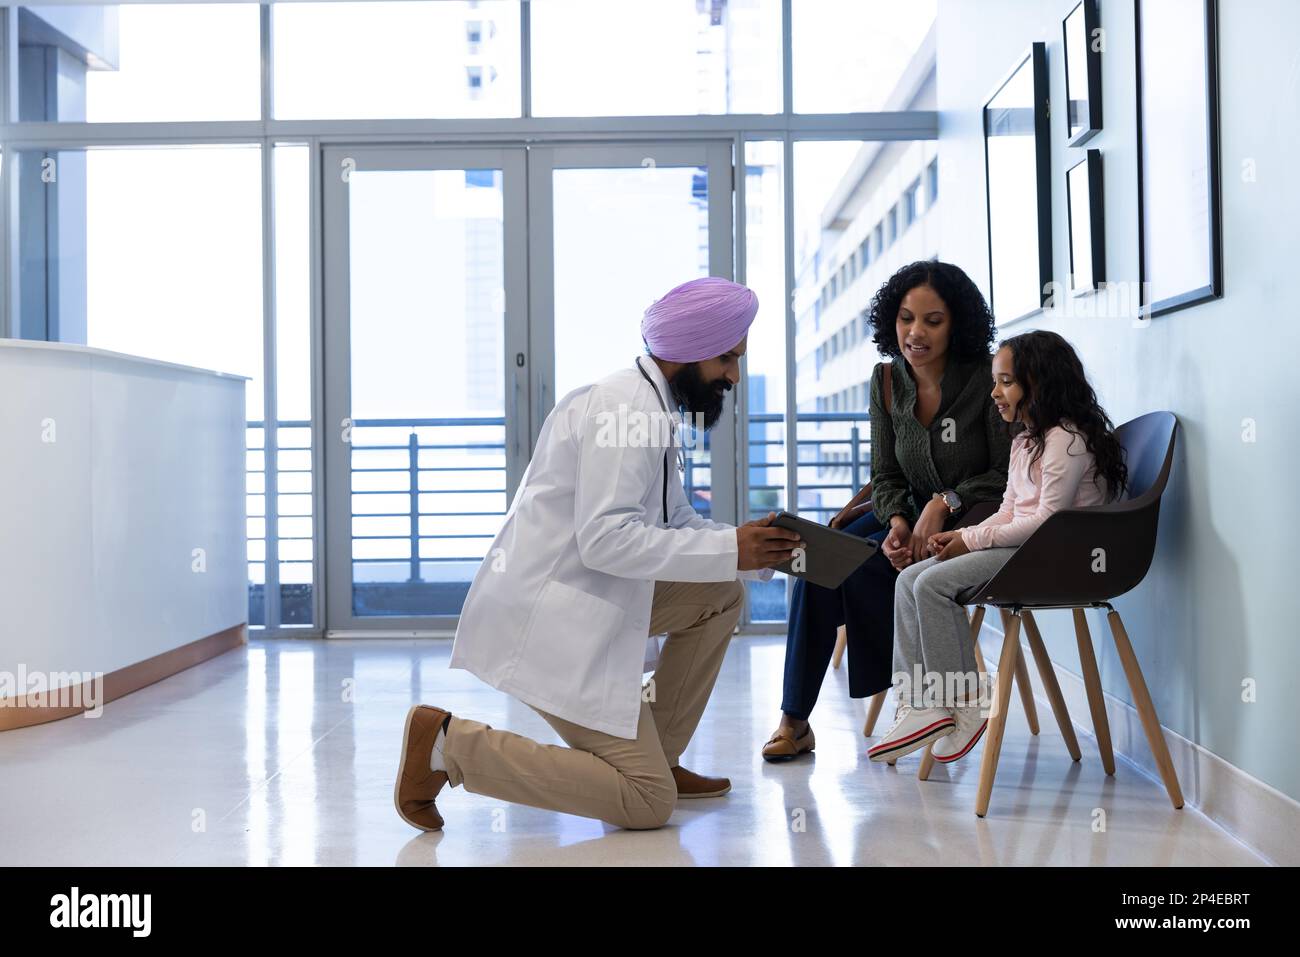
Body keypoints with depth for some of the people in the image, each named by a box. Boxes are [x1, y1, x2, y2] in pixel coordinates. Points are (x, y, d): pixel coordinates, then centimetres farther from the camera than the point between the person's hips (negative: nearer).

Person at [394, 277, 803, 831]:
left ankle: (657, 757, 17)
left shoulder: (648, 403, 14)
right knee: (649, 803, -8)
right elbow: (605, 539, -25)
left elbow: (677, 523, 18)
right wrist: (729, 550, -19)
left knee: (721, 595, 14)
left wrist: (756, 548, 1)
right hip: (546, 619, -10)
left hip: (581, 604, 10)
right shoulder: (627, 405, -17)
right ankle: (450, 744, -7)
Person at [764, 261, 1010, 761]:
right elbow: (885, 476, 5)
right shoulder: (888, 381, 1)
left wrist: (945, 503, -21)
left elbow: (1008, 473, -11)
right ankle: (794, 718, -11)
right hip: (912, 513, 6)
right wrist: (897, 521, -14)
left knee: (860, 566, -25)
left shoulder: (986, 378, -14)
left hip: (974, 518, -6)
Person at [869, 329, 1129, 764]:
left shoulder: (1066, 439, -12)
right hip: (1018, 546, 10)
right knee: (909, 580, -4)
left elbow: (1048, 519, -19)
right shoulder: (1025, 441, 20)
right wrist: (961, 536, 0)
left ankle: (964, 704, -13)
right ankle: (922, 704, -12)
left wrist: (972, 540, -15)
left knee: (934, 583, -22)